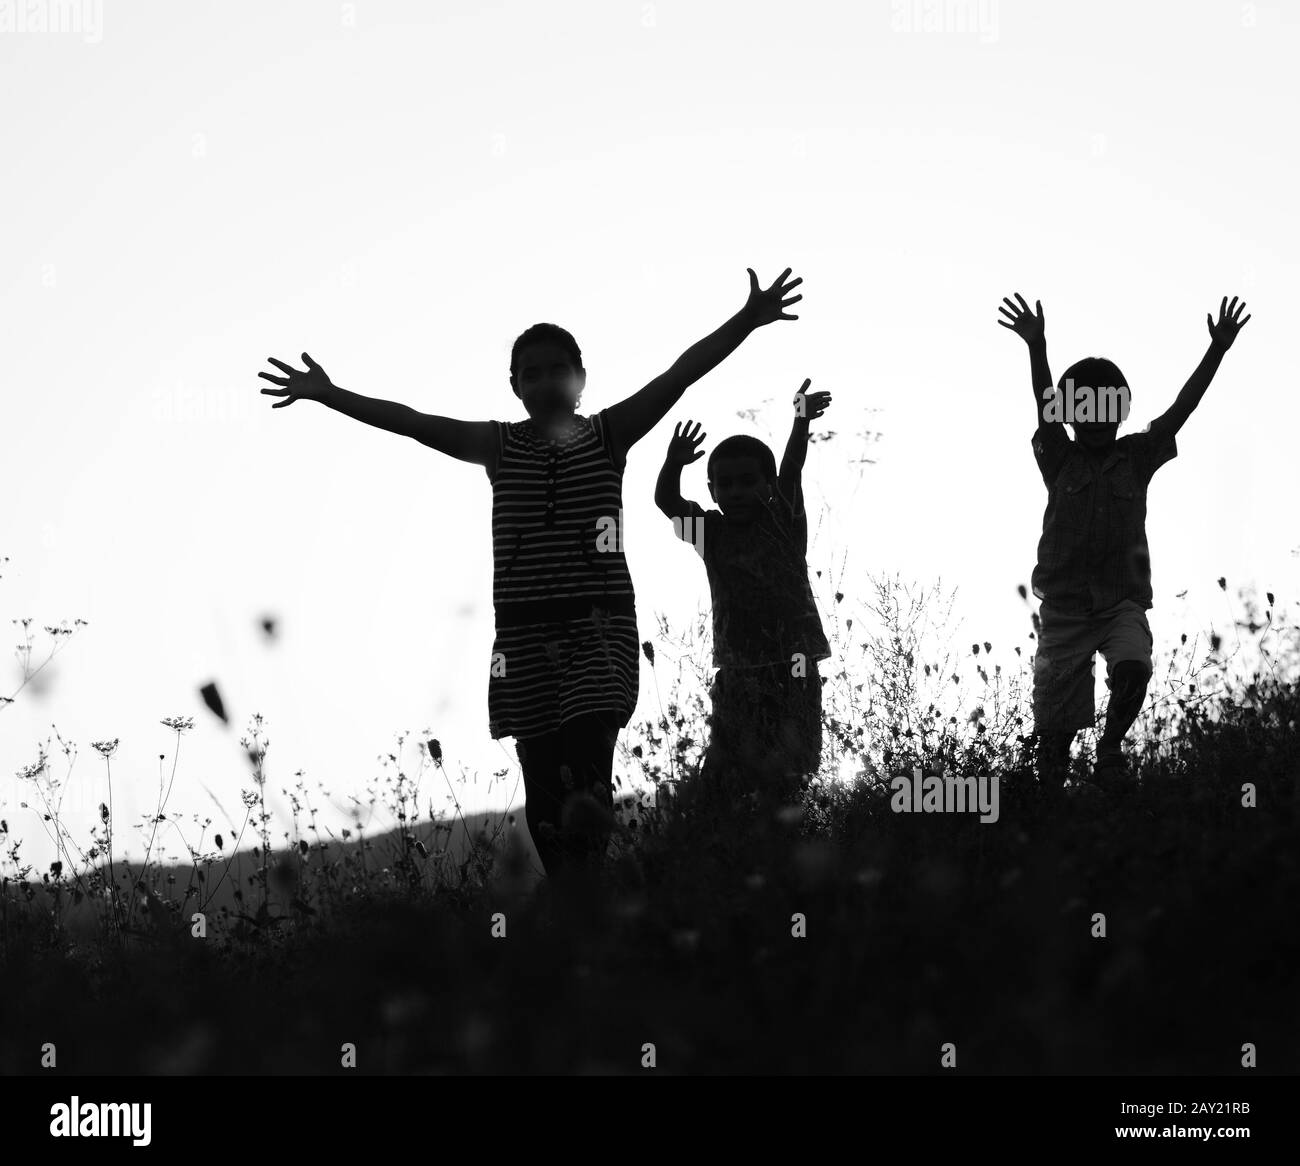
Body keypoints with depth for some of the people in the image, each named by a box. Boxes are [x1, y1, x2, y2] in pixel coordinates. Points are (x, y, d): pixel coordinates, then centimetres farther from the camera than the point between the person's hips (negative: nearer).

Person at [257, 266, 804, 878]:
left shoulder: (610, 433, 6)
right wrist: (328, 394, -1)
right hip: (525, 626, 2)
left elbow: (681, 373, -5)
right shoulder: (500, 446, 10)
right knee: (543, 776, 0)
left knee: (587, 766, -17)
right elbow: (410, 421, 5)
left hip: (601, 620, -2)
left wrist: (747, 321, -16)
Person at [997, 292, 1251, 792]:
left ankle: (1111, 745, -6)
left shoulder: (1137, 457, 5)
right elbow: (1045, 410, -12)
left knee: (1133, 668, -29)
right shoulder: (1060, 460, 2)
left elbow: (1180, 409, -2)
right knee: (1055, 729, 0)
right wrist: (1036, 347, -27)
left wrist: (1218, 349, -11)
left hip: (1123, 601, 1)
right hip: (1064, 605, -1)